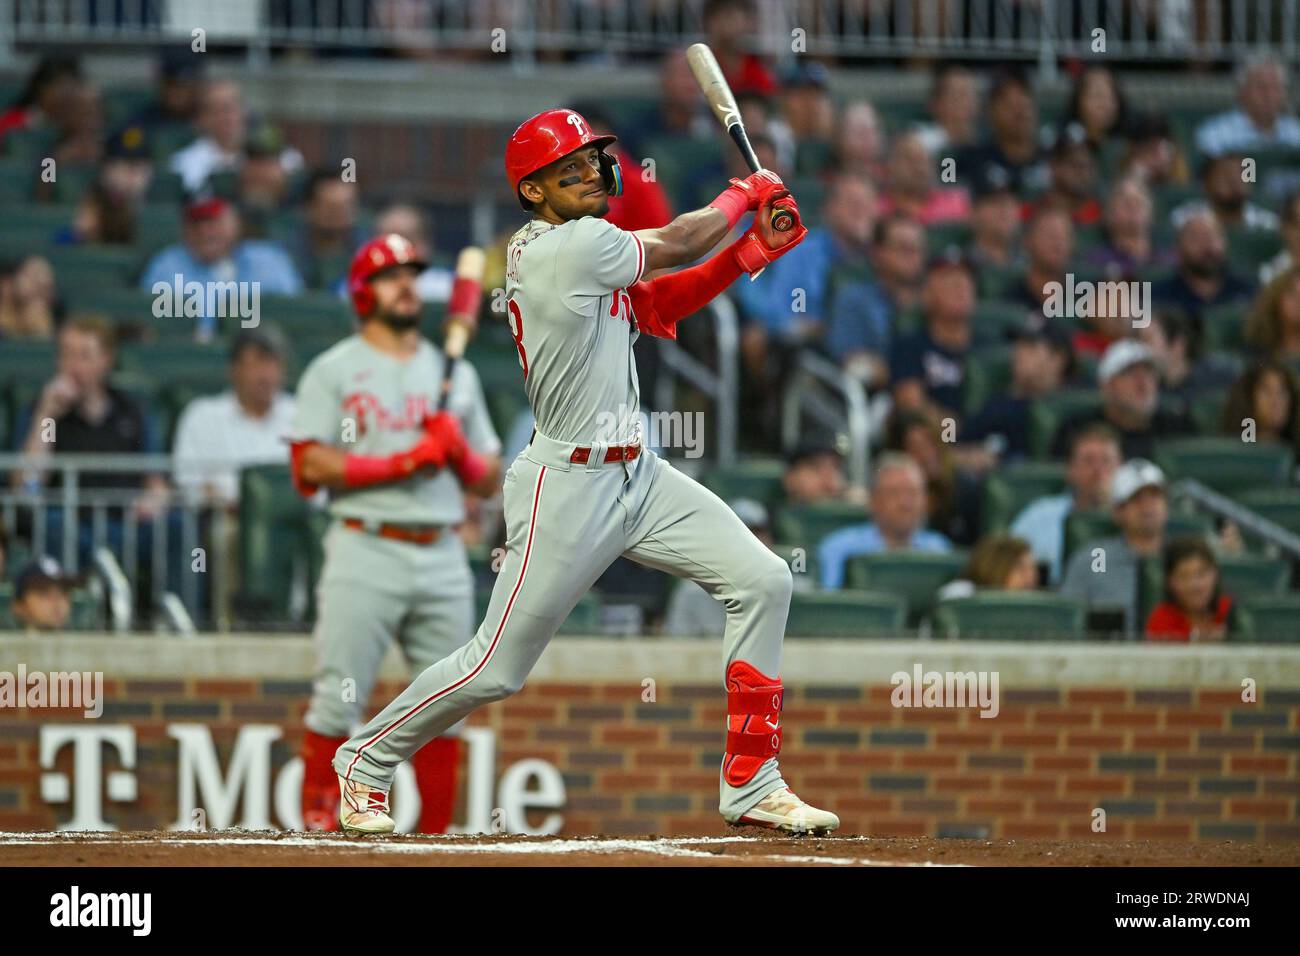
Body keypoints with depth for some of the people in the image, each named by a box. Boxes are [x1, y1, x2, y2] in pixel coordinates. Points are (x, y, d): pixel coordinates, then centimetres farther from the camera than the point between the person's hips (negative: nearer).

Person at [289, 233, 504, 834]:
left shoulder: (456, 374, 19)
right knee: (338, 700, -10)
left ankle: (435, 841, 8)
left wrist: (459, 451, -3)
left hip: (442, 557, 4)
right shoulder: (334, 371, 5)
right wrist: (400, 463, -13)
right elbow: (309, 466, -7)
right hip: (365, 552, -4)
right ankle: (317, 828, -6)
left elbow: (489, 483, 19)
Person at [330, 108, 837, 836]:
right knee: (498, 669, -3)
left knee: (762, 581, -1)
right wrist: (745, 194, 10)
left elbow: (662, 307, 17)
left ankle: (751, 784, 4)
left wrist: (750, 252, 5)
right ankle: (366, 762, 20)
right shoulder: (570, 248, -18)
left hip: (638, 474, 9)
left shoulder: (576, 250, 10)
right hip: (567, 485, -9)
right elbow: (675, 245, -8)